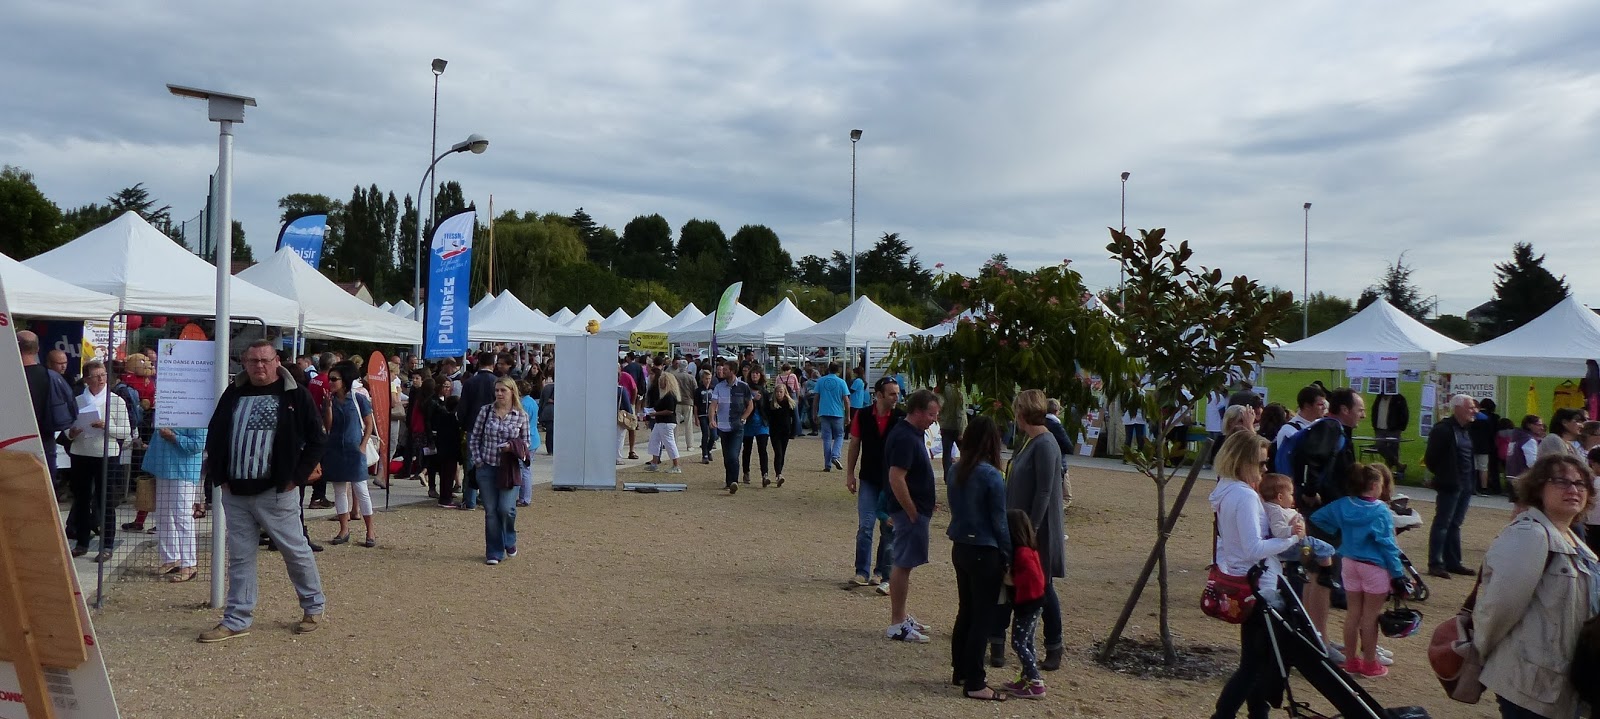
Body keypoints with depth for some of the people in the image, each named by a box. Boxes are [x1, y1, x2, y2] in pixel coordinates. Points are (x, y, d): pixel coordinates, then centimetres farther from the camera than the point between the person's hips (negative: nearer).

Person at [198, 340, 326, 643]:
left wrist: (296, 477, -8)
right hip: (235, 493, 4)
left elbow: (316, 439, -4)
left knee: (296, 551, 5)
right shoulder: (233, 394, 8)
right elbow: (214, 435, 15)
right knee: (240, 557, 9)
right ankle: (237, 620, 17)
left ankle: (314, 607, 22)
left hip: (276, 492, -4)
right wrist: (218, 477, 7)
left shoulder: (295, 395, -5)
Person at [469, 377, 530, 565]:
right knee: (490, 511, 3)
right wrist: (478, 460, -1)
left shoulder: (521, 416, 0)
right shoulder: (485, 411, 1)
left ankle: (510, 541, 20)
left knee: (506, 508, -11)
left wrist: (513, 447, -11)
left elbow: (525, 443, 8)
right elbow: (474, 438, 7)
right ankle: (494, 552, 14)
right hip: (487, 468, 1)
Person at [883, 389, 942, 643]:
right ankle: (896, 625, 2)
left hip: (915, 509, 10)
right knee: (903, 565, -4)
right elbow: (896, 479, -27)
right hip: (909, 510, -10)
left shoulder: (913, 433, 11)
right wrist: (912, 513, -22)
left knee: (904, 564, 17)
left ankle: (901, 615, 27)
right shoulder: (904, 438, -21)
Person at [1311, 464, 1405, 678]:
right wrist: (1398, 574, -8)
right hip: (1375, 567, -6)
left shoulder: (1342, 505, 0)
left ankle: (1351, 661, 21)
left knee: (1353, 613, 13)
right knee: (1370, 616, 4)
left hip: (1349, 563, 6)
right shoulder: (1381, 511, -17)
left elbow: (1316, 518, 8)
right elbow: (1387, 545, -15)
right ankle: (1370, 664, 13)